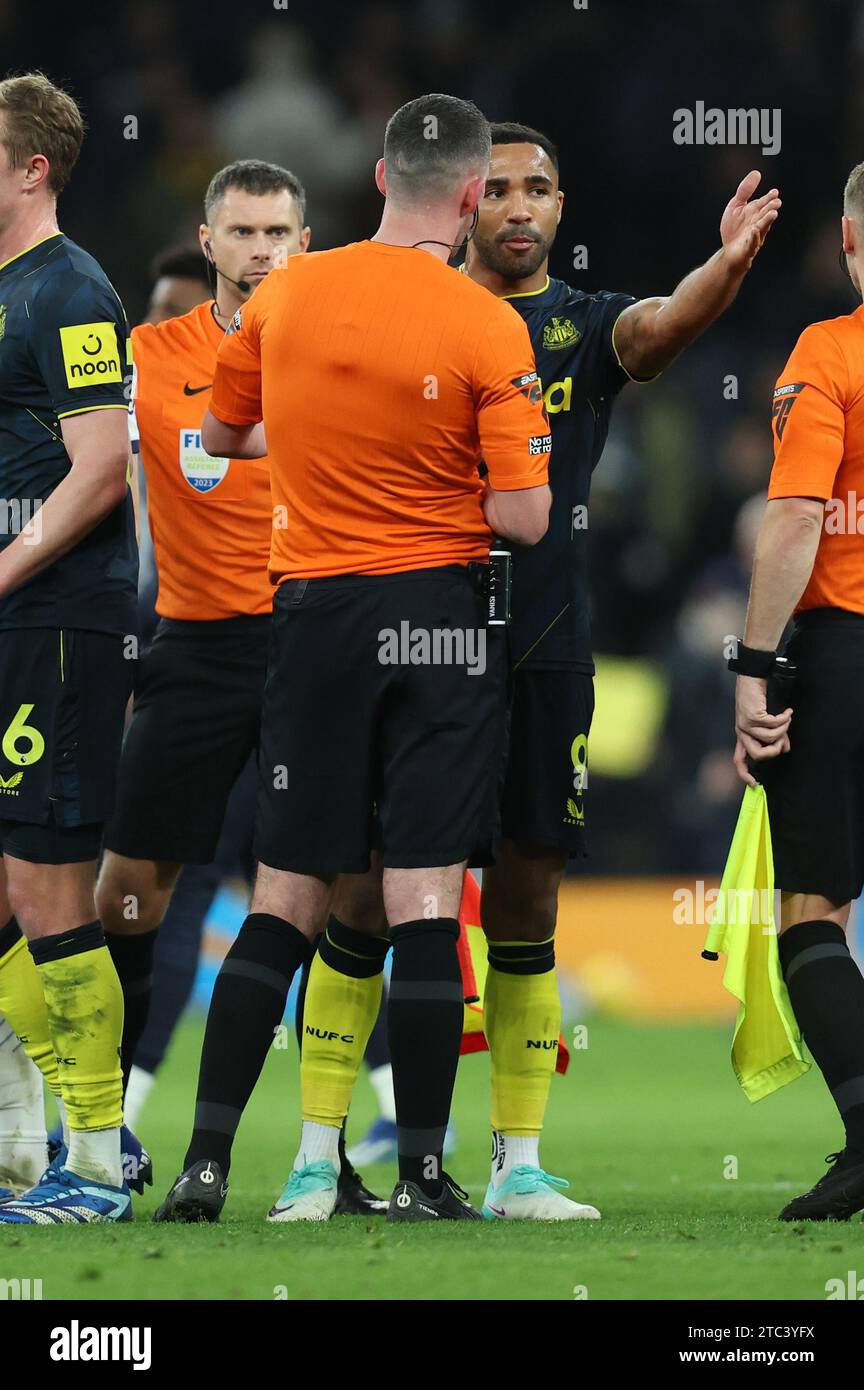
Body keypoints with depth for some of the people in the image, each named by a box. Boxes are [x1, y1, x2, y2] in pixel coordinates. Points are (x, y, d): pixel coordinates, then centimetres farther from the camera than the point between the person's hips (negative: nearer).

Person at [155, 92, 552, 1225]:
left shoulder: (285, 294, 1)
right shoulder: (487, 329, -10)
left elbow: (221, 433, 16)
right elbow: (523, 517, -13)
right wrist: (441, 484, 7)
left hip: (314, 612, 3)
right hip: (438, 611, -3)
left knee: (287, 900, 8)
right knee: (424, 899, -1)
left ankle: (207, 1161, 1)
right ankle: (421, 1173, -1)